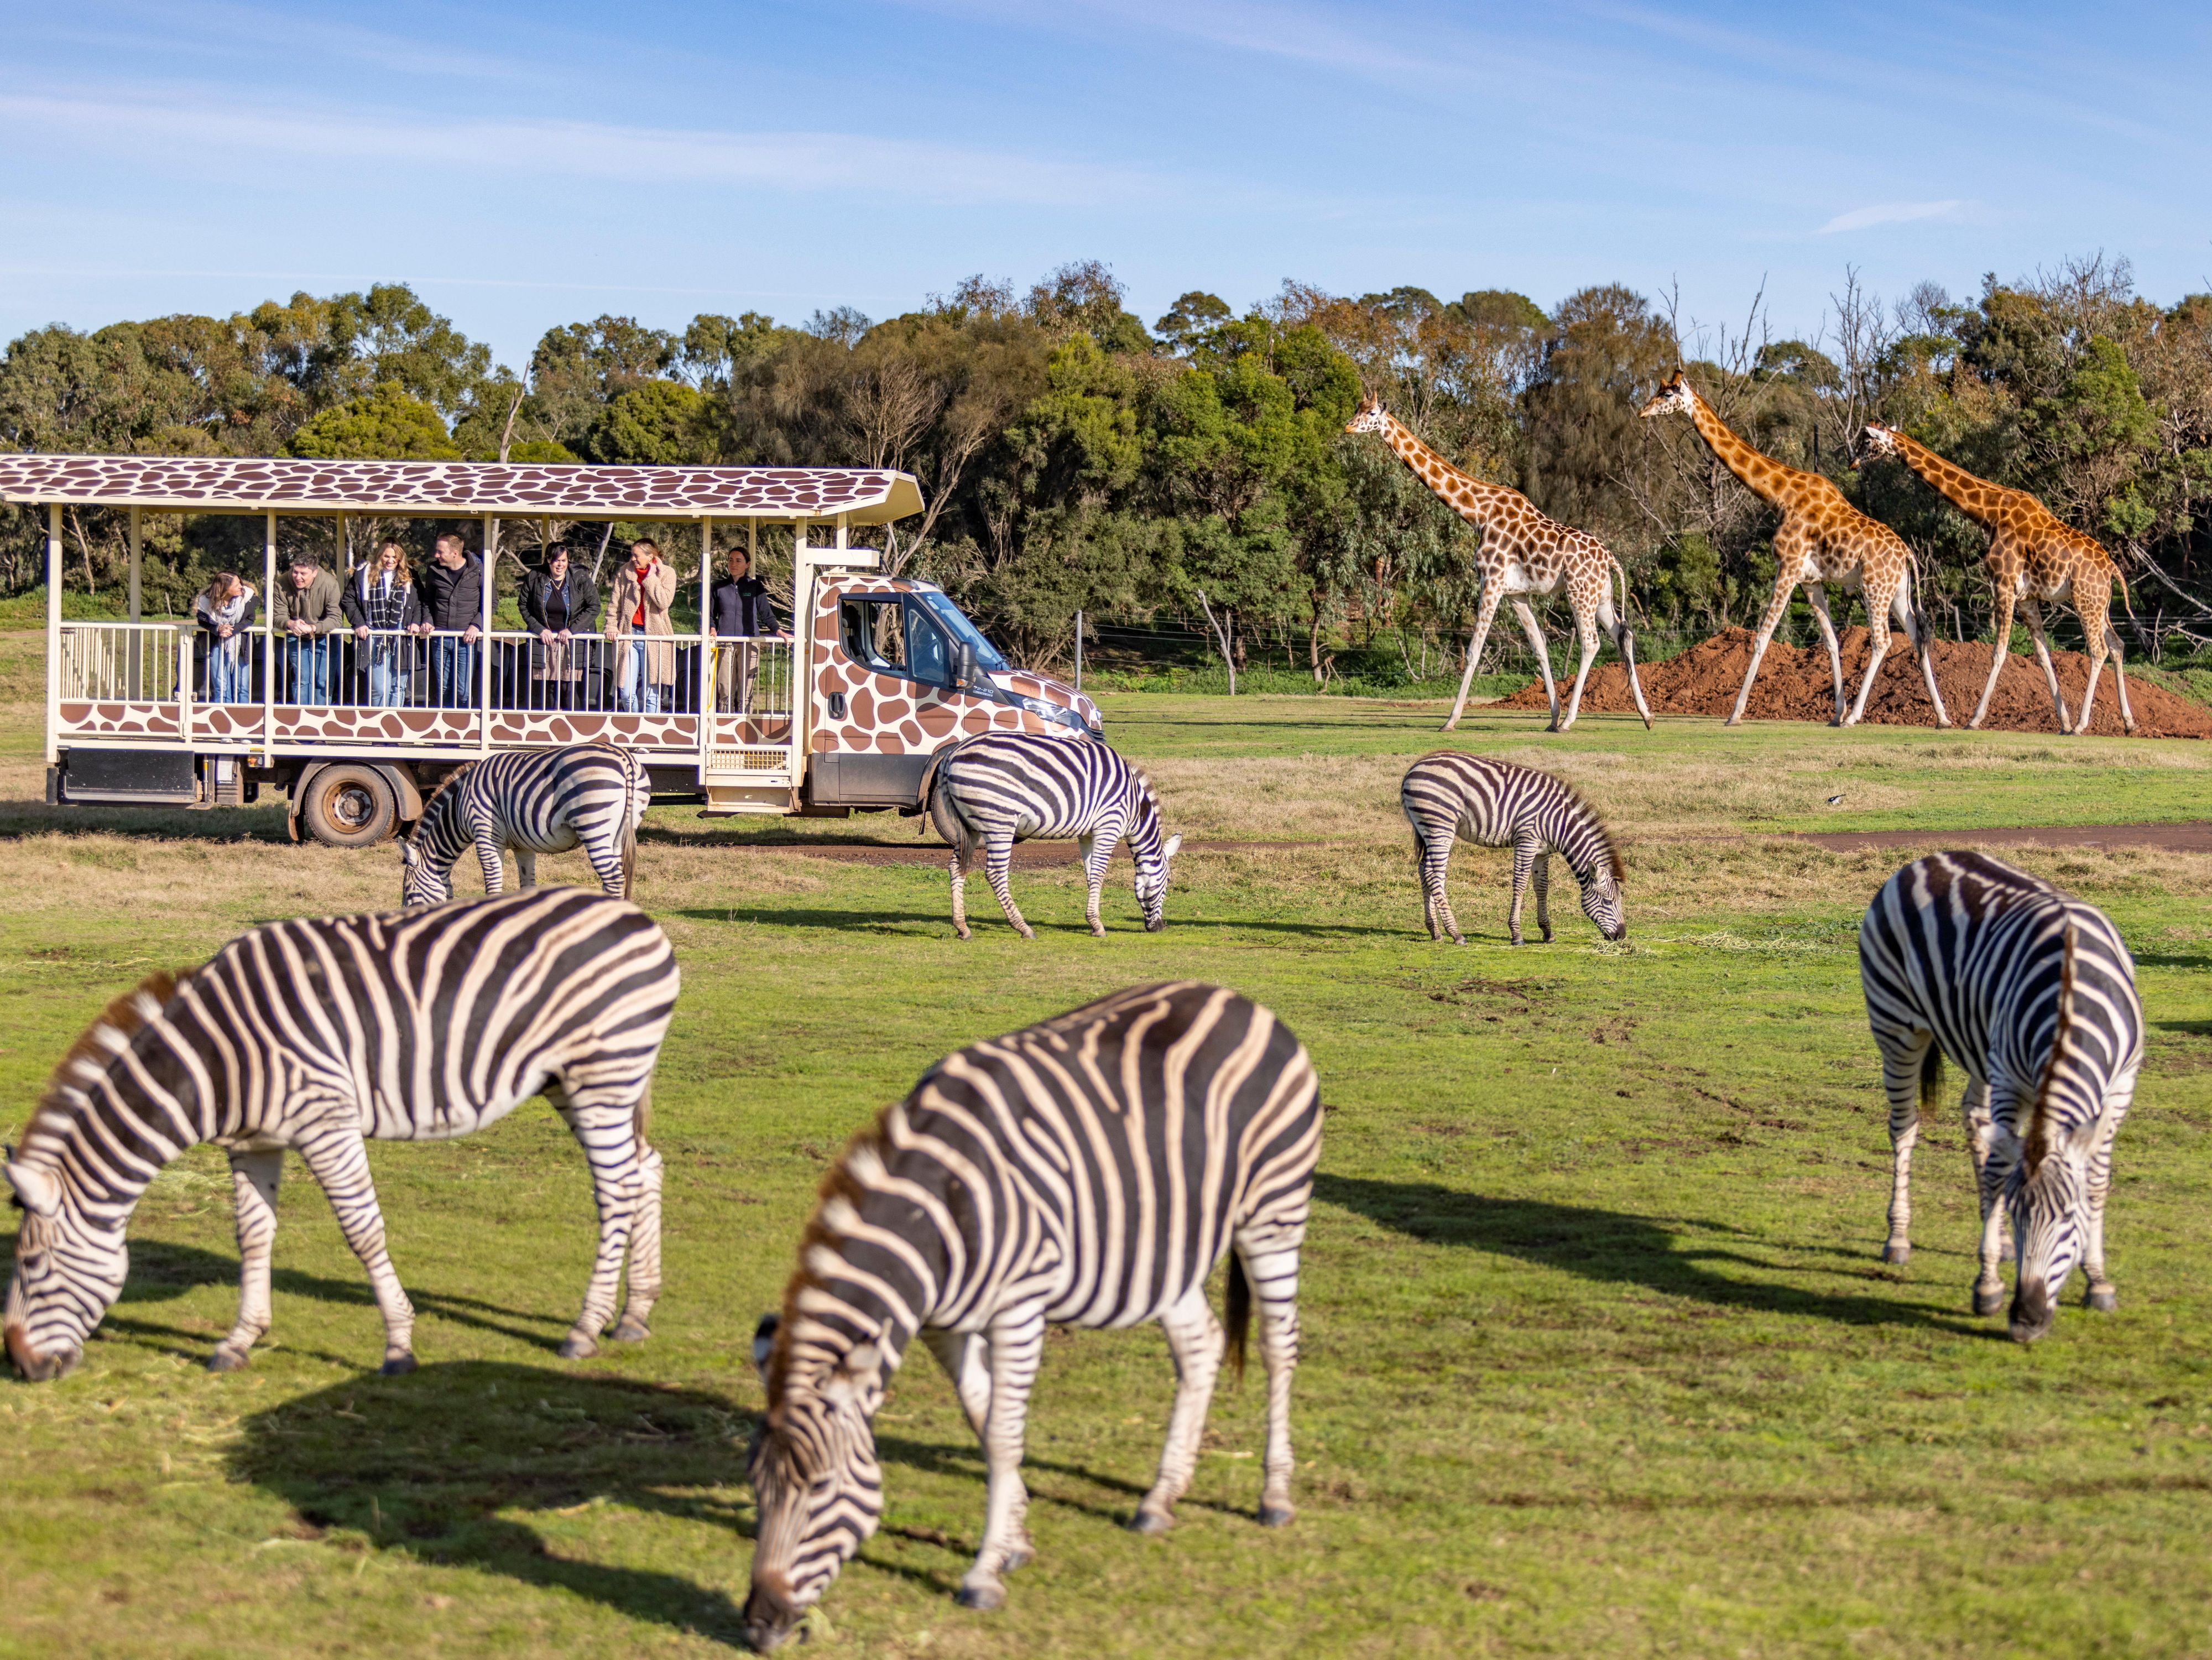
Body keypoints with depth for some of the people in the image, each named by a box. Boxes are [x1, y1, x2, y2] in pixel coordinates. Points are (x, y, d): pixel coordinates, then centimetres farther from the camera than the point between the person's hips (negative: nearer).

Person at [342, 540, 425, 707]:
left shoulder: (408, 577, 9)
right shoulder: (364, 574, 3)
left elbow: (419, 602, 16)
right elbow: (347, 600, 7)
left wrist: (416, 622, -1)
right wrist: (359, 623, -4)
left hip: (401, 640, 3)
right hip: (376, 639, -3)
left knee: (399, 687, 8)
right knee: (379, 689, -10)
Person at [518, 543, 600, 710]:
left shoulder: (580, 578, -7)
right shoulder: (535, 578, -2)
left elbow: (594, 607, -3)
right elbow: (523, 606, 7)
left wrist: (572, 629, -10)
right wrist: (539, 629, -6)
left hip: (572, 643, -2)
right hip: (543, 641, 2)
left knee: (569, 688, -5)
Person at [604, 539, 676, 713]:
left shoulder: (667, 573, 0)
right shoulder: (625, 573, 7)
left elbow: (663, 602, -15)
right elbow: (614, 603, 11)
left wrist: (650, 577, -11)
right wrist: (611, 626, 0)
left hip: (654, 636, -2)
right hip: (629, 634, 2)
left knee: (651, 694, -1)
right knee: (626, 692, 1)